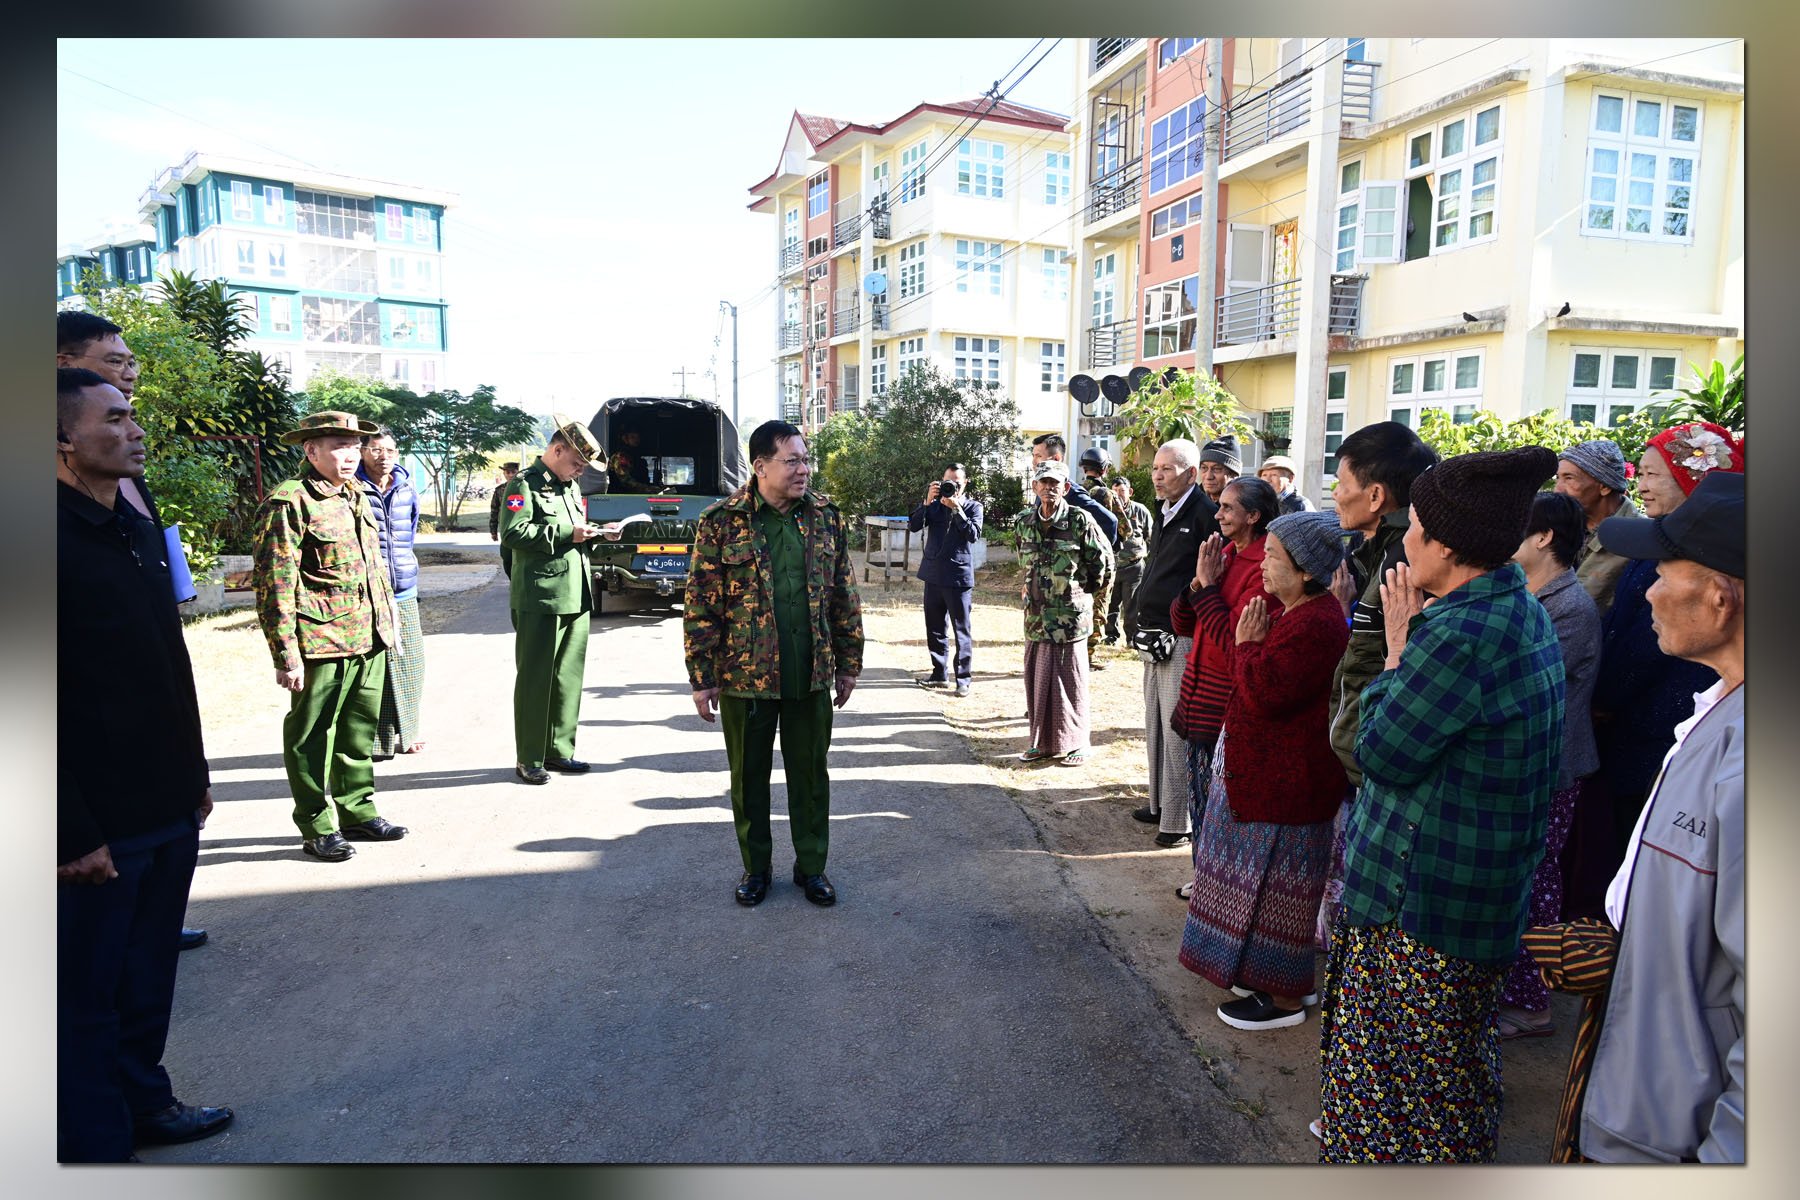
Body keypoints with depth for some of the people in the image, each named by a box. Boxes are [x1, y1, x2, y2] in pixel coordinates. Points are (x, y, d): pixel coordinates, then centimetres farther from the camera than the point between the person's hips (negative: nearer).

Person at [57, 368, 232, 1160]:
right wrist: (72, 833, -18)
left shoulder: (136, 528, 10)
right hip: (97, 831, -7)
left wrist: (194, 775, 18)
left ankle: (143, 1101, 38)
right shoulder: (60, 539, -17)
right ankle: (93, 1143, 26)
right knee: (88, 993, 10)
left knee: (149, 977, 21)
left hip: (169, 813, 8)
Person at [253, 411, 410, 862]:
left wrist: (389, 620, 22)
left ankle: (357, 811, 30)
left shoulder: (355, 497, 15)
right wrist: (286, 653, -16)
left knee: (359, 732, 17)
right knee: (311, 738, 5)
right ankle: (317, 828, 16)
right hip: (321, 644, -8)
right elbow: (274, 585, -13)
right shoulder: (288, 503, -10)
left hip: (369, 641, 8)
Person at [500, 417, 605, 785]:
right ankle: (528, 760, 8)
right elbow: (512, 533, -18)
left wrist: (591, 534, 7)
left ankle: (558, 749, 22)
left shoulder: (571, 486, 19)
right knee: (535, 678, -1)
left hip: (576, 596, 8)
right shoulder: (524, 484, -6)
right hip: (540, 599, -8)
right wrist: (566, 533, -18)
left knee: (569, 675, 11)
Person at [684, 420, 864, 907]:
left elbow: (844, 596, 8)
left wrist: (848, 663, 7)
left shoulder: (826, 517, 2)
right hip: (744, 676, -2)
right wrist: (702, 678, -7)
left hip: (811, 677, 2)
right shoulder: (721, 521, -7)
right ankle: (755, 867, 31)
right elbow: (700, 605, -6)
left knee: (810, 774, 12)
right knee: (749, 776, 12)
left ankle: (811, 866, 29)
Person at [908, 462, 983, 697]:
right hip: (934, 575, 4)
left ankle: (963, 679, 4)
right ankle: (940, 673, 23)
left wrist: (956, 508, -19)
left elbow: (973, 534, -14)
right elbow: (914, 526, -3)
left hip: (959, 577, -4)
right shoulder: (934, 504, 10)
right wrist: (927, 501, -13)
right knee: (935, 628, 11)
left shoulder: (973, 506, 3)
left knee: (962, 630, -1)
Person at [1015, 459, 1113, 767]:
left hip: (1071, 617, -5)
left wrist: (1089, 595, 8)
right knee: (1037, 680, 10)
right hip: (1036, 616, 5)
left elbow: (1104, 561, 0)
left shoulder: (1080, 520, -9)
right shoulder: (1024, 522, 7)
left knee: (1070, 681, 2)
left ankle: (1076, 744, 14)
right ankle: (1042, 742, 23)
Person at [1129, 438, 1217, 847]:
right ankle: (1160, 803, 31)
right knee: (1155, 726, 17)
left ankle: (1180, 820, 8)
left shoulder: (1205, 515, -14)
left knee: (1178, 731, -2)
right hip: (1155, 637, 9)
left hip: (1183, 639, -9)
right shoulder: (1162, 514, 15)